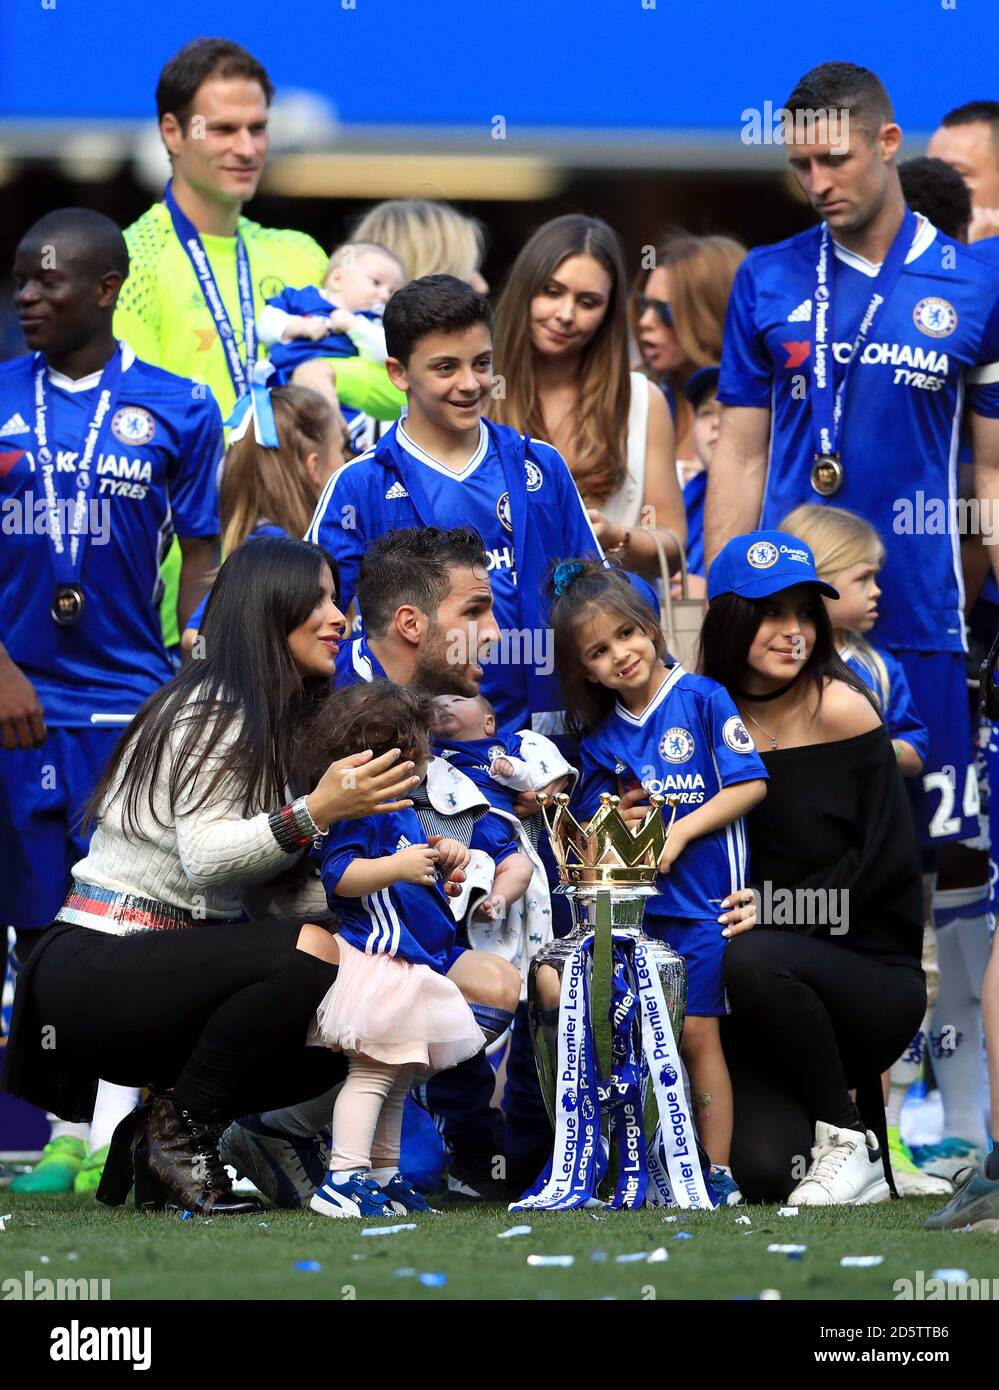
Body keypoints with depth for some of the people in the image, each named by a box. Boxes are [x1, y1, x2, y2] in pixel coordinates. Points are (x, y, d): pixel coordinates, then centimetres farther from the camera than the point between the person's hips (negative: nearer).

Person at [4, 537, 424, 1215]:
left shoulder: (280, 722, 17)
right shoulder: (214, 712, -11)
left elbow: (278, 876, 8)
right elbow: (203, 857, -23)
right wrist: (314, 812, -32)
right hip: (97, 964, -9)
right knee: (312, 951, -28)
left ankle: (160, 1133, 8)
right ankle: (182, 1129, -12)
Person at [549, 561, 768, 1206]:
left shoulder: (701, 698, -4)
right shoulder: (601, 737, 10)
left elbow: (750, 785, -8)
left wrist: (680, 832, -14)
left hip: (699, 903, -5)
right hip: (627, 907, 5)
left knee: (696, 1032, -4)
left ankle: (717, 1172, 3)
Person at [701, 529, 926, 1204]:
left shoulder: (840, 710, -7)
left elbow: (885, 858, -9)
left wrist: (772, 912, -18)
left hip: (874, 978, -3)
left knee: (753, 962, -37)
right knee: (761, 1170, -24)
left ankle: (850, 1141, -14)